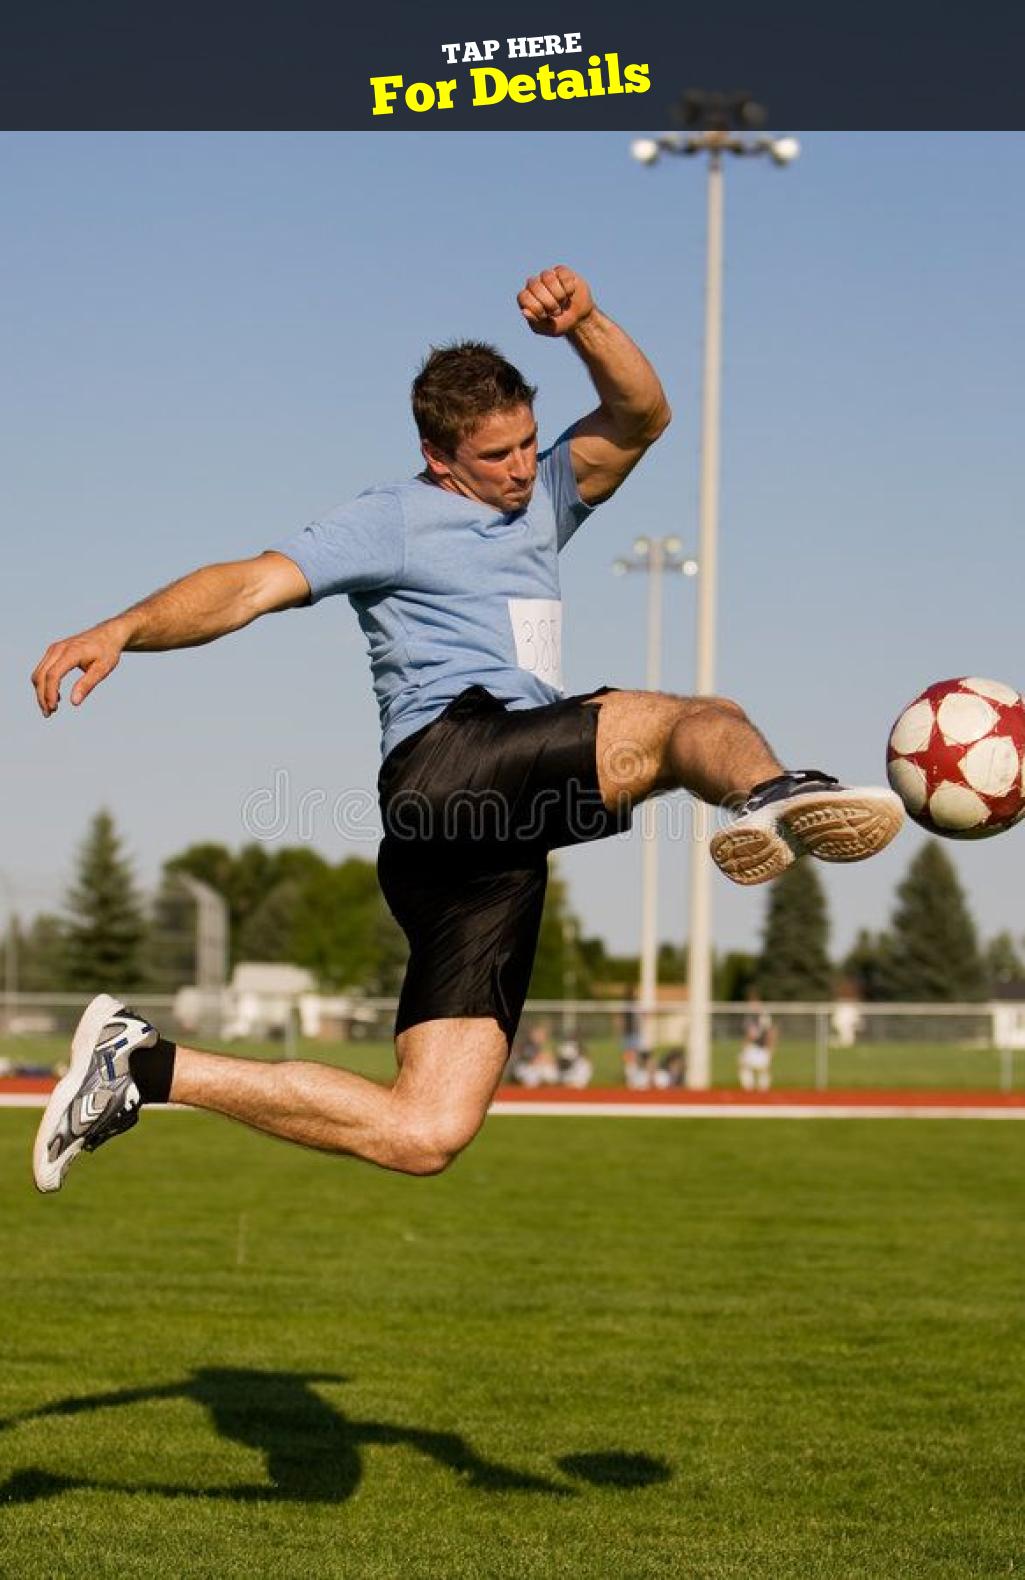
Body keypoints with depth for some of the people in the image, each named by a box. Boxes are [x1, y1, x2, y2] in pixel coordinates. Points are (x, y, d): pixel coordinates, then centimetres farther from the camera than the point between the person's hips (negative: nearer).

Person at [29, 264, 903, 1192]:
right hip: (447, 760, -7)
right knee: (704, 721, -22)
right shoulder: (393, 522, 10)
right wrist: (123, 630, -20)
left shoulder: (541, 505, 29)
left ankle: (144, 1063, 5)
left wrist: (583, 325, -2)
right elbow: (252, 585, -3)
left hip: (494, 850, 7)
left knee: (423, 1134, -1)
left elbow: (640, 417, 17)